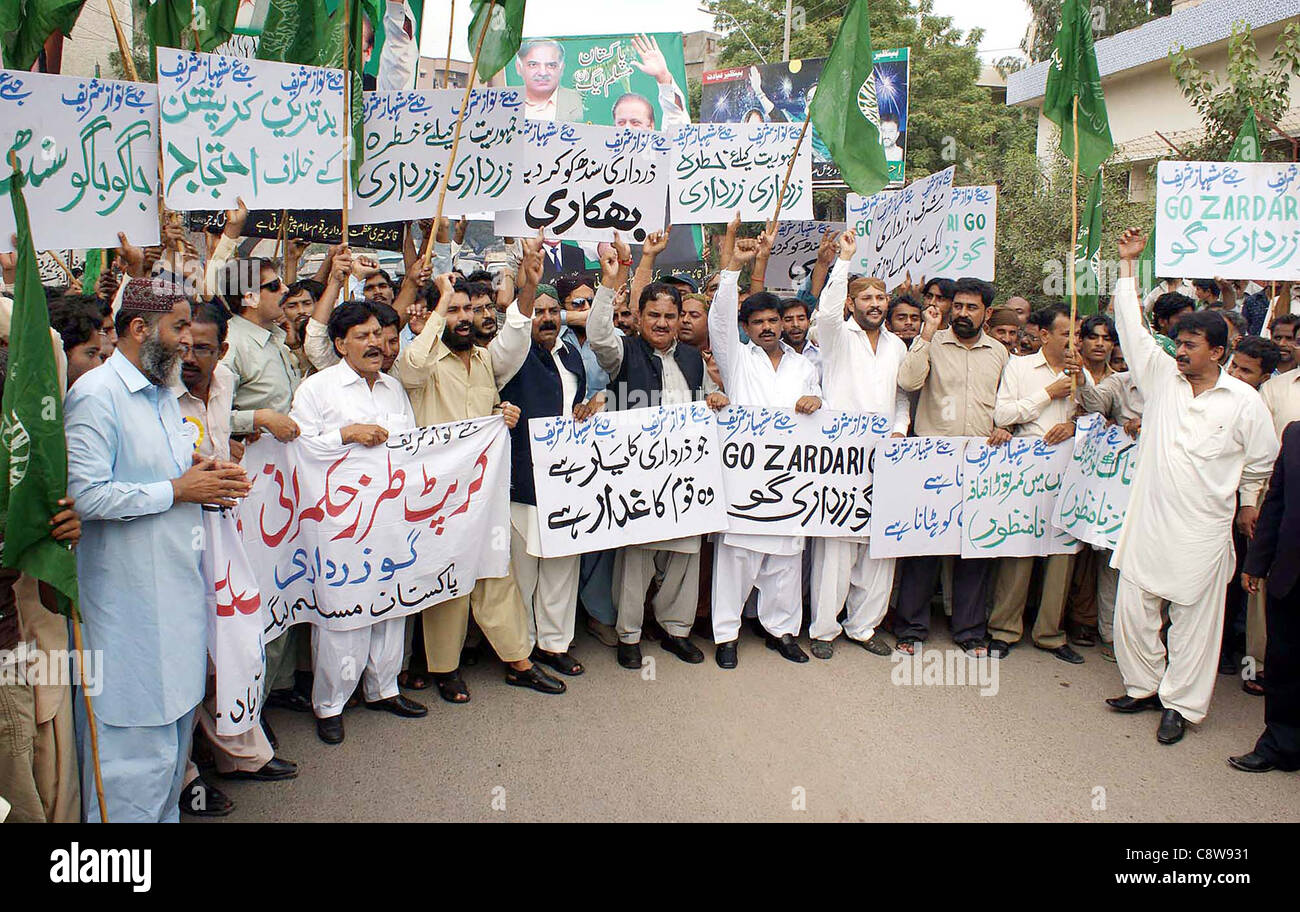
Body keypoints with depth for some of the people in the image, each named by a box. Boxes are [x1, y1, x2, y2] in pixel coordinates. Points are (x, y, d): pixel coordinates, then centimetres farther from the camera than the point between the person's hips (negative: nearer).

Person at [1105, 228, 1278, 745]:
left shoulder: (1244, 402, -3)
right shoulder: (1162, 377, 3)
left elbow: (1262, 460, 11)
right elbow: (1131, 329, 4)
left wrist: (1249, 503, 16)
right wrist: (1128, 264, 4)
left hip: (1203, 529, -3)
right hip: (1149, 520, 3)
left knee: (1193, 618, 6)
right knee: (1133, 610, 6)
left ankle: (1180, 704, 19)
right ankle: (1143, 686, 26)